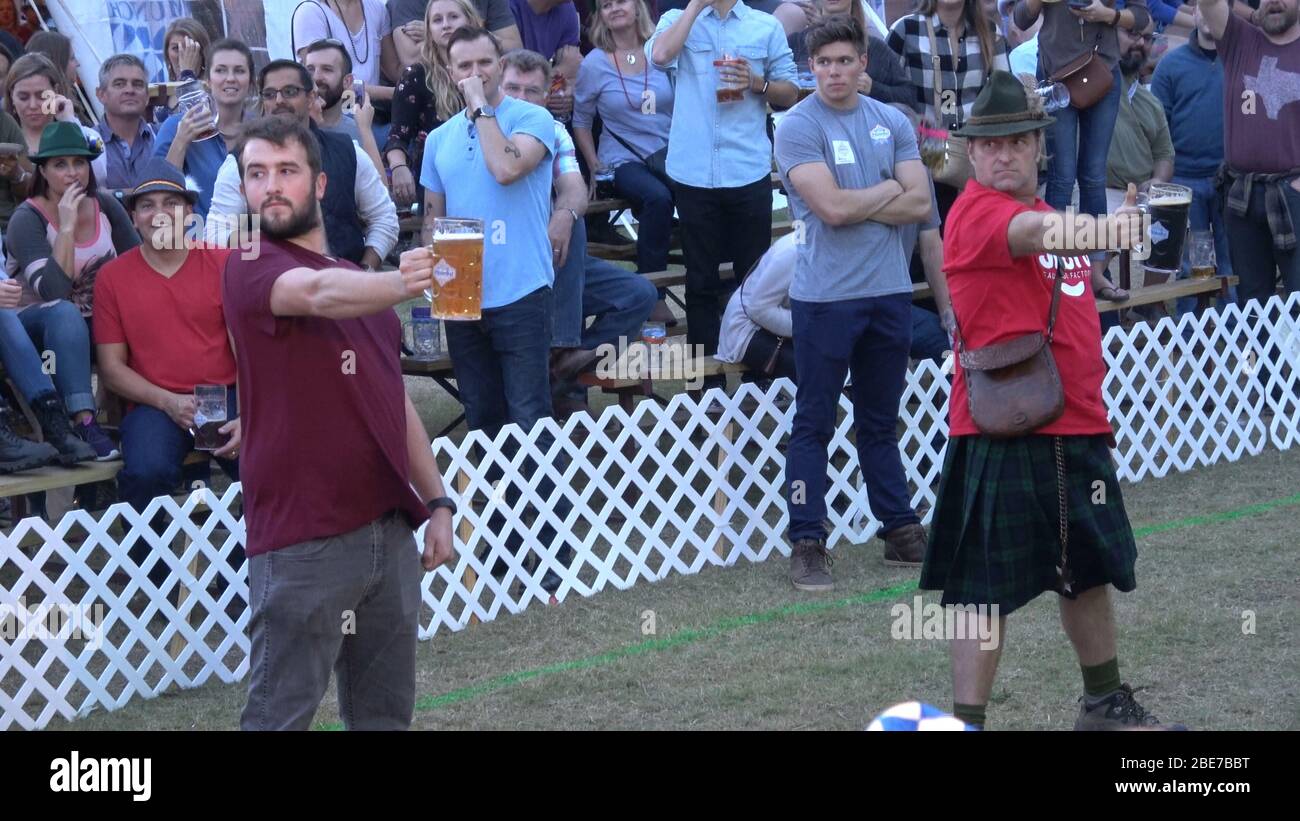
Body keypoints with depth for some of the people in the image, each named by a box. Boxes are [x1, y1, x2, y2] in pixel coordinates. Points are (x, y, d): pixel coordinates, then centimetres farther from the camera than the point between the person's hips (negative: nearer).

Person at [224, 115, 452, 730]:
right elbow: (319, 293, -27)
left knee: (385, 713, 9)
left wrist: (437, 501, 14)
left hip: (390, 534, 7)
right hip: (303, 543, -7)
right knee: (282, 714, -5)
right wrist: (400, 285, -46)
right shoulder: (250, 269, -5)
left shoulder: (359, 285, 19)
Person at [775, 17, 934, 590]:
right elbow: (832, 207, -18)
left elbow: (919, 203, 0)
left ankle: (900, 531, 23)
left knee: (880, 423, 15)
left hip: (889, 291, 5)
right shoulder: (799, 127, -8)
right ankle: (807, 544, 4)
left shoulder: (891, 122, 8)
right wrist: (887, 191, -3)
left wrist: (856, 205, -10)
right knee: (814, 425, 1)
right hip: (826, 297, -5)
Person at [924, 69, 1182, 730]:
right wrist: (1098, 229, -55)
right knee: (987, 587, -8)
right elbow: (1034, 232, -37)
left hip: (1077, 427, 9)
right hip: (1001, 433, -9)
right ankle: (966, 723, -2)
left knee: (1089, 570, 21)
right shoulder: (977, 211, -13)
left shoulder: (1050, 212, 14)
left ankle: (1106, 703, 37)